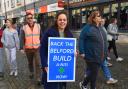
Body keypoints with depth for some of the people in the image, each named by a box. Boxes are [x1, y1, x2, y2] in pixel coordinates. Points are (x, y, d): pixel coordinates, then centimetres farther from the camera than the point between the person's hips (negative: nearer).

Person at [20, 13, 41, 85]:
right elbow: (22, 39, -7)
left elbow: (41, 37, 7)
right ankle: (31, 73, 43)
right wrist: (21, 48, -15)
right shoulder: (24, 28, -4)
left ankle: (38, 79, -2)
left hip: (37, 48, -1)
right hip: (28, 49, 1)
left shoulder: (38, 26, 0)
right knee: (30, 63, 19)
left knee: (38, 64, -7)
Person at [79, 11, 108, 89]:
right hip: (91, 55, -7)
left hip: (100, 56, 7)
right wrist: (82, 52, -19)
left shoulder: (100, 28, 11)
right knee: (93, 73, 0)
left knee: (94, 73, 16)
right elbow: (81, 39, -14)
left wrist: (105, 53, 17)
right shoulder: (88, 27, -12)